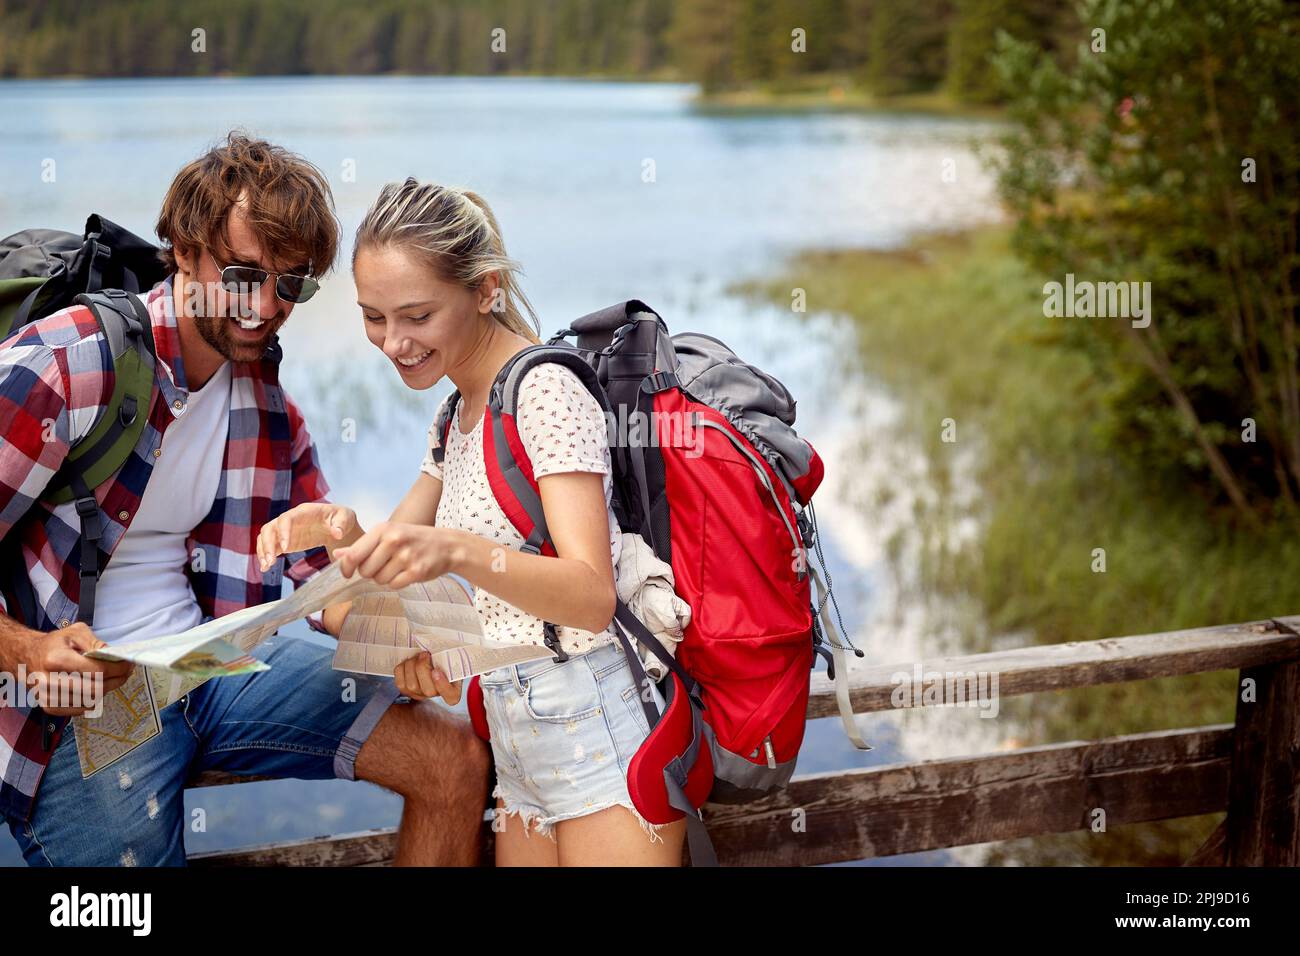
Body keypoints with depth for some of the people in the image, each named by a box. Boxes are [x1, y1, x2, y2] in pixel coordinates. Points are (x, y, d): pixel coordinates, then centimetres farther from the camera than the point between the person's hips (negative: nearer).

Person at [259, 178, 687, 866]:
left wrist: (456, 550, -39)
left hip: (598, 730, -8)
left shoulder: (544, 389, -13)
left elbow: (594, 595, -23)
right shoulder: (456, 414, 15)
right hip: (519, 743, 8)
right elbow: (396, 551, 15)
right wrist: (342, 530, -8)